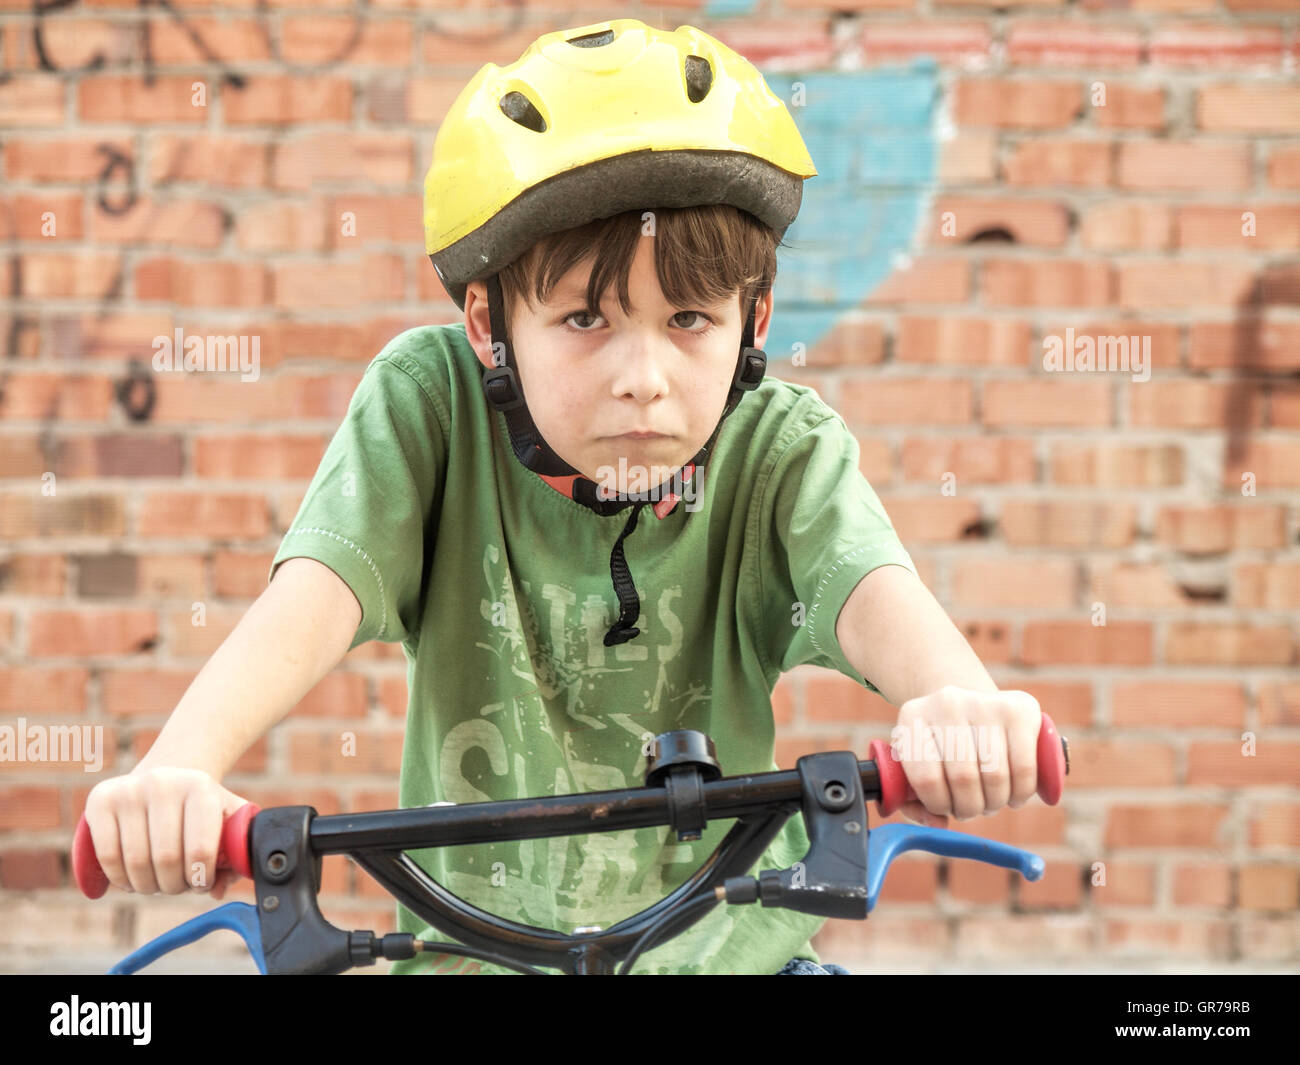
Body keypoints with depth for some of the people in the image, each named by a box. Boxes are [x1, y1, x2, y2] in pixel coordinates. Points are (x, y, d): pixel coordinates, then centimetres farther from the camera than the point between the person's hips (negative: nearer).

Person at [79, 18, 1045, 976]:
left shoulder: (783, 452, -12)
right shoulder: (429, 399, -13)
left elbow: (872, 590, -30)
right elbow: (315, 594, -25)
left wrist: (959, 701, -54)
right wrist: (179, 767, -45)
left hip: (723, 942, 0)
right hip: (474, 942, 1)